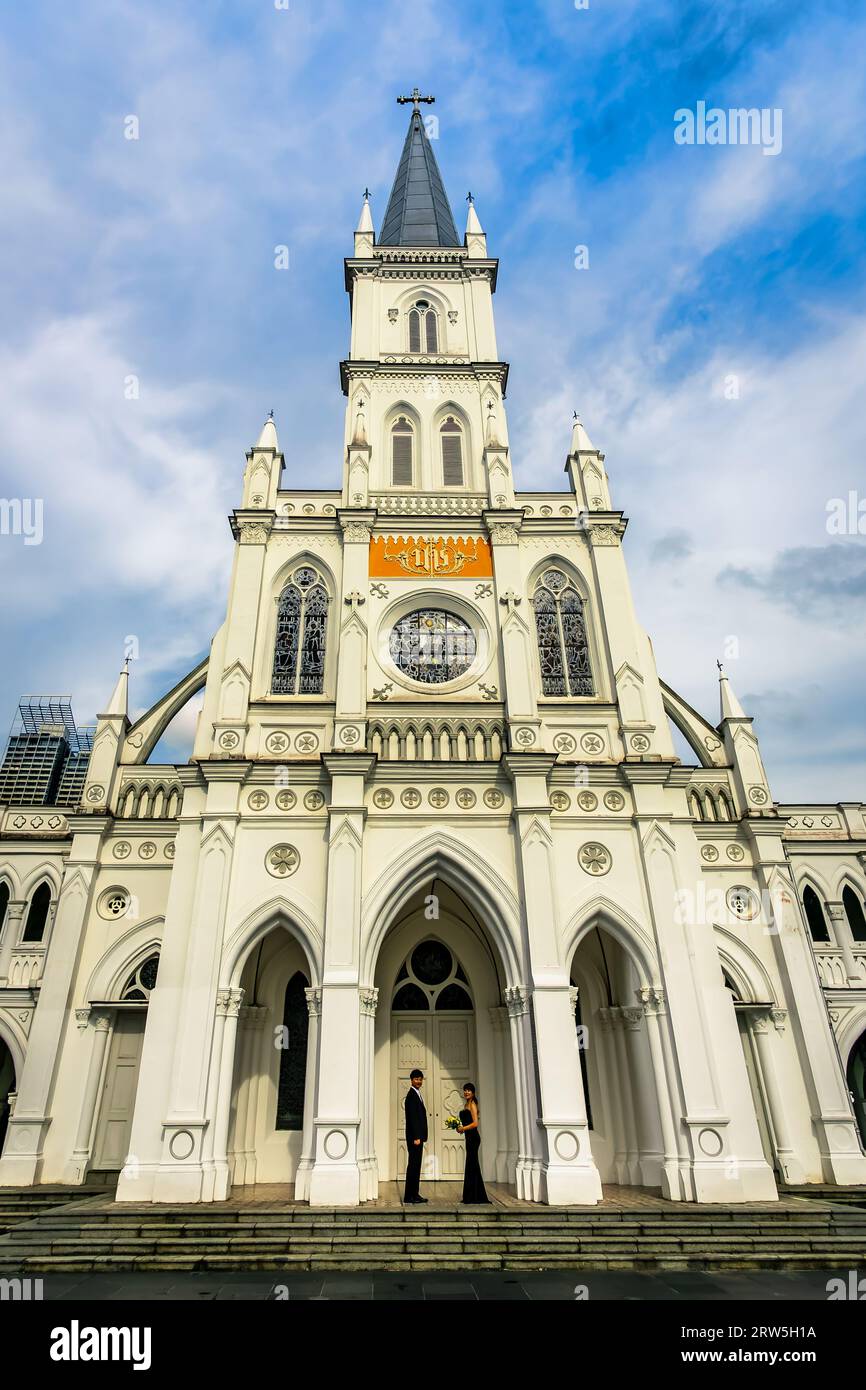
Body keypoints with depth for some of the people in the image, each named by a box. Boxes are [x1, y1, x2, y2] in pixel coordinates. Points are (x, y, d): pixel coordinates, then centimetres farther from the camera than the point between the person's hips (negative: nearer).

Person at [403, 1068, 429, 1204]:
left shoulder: (416, 1094, 16)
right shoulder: (412, 1095, -15)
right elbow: (412, 1118, -20)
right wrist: (416, 1137, -22)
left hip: (418, 1136, 10)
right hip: (415, 1136, -10)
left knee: (416, 1165, 12)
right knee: (413, 1165, -5)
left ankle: (414, 1194, 18)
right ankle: (410, 1196, -1)